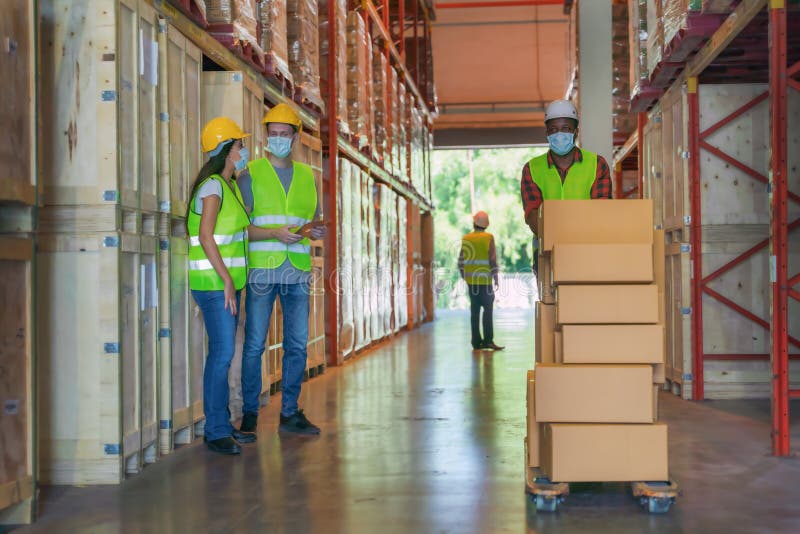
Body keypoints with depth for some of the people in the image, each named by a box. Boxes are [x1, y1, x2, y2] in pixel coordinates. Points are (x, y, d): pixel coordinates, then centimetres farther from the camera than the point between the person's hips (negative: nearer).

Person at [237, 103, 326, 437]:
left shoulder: (307, 176, 15)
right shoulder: (251, 174, 3)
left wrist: (316, 232, -2)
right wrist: (275, 233, -18)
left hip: (298, 271, 4)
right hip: (262, 268, -4)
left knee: (297, 344, 5)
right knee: (255, 343, -3)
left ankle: (290, 413, 14)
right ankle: (249, 414, 7)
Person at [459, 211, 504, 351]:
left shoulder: (466, 239, 5)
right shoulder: (488, 238, -6)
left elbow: (461, 261, 7)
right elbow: (492, 260, -11)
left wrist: (464, 278, 18)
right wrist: (496, 278, -5)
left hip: (470, 280, 4)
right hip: (485, 279, -4)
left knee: (475, 311, 7)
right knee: (488, 309, -2)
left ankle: (476, 341, 7)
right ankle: (488, 340, -9)